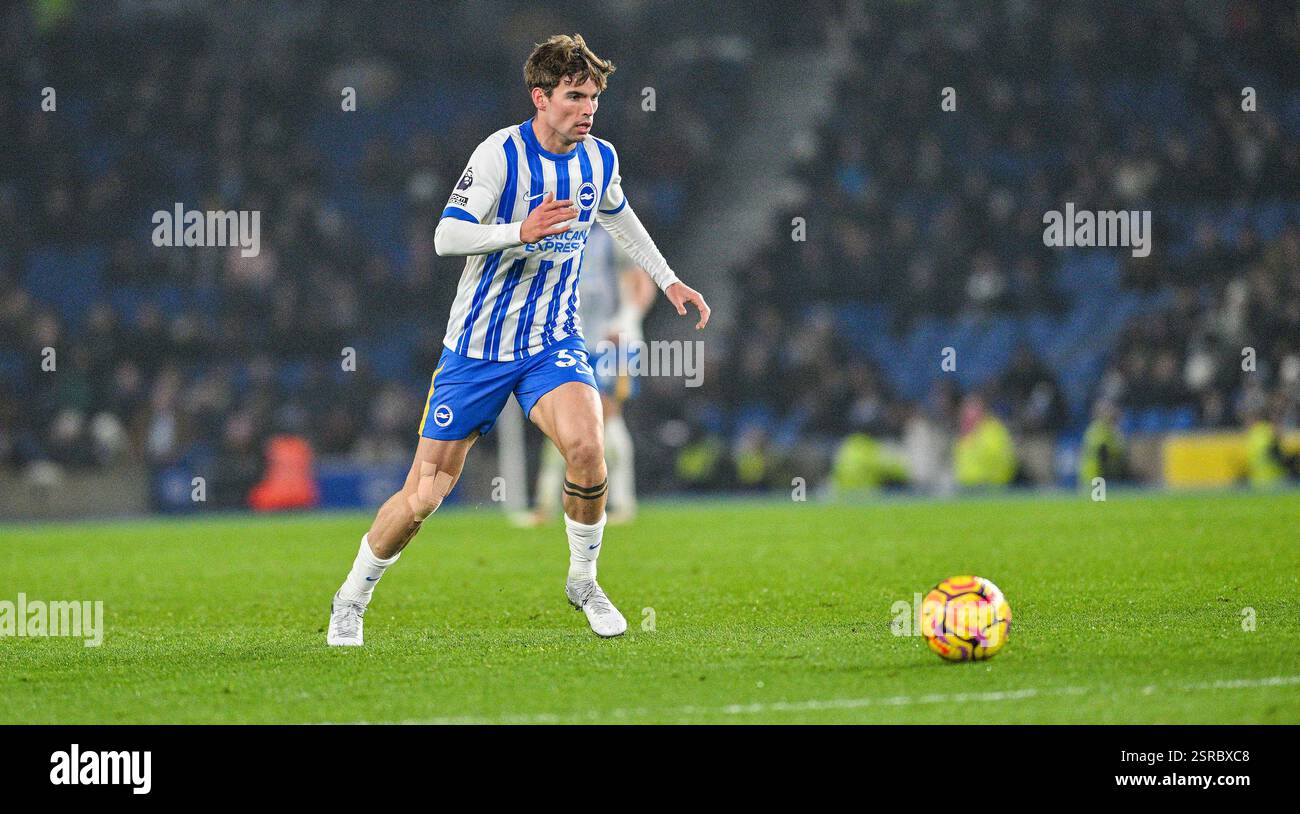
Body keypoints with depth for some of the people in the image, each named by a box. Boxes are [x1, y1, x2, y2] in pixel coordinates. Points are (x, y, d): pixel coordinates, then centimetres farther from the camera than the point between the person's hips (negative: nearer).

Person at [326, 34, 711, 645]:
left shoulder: (600, 159, 1)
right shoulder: (502, 153, -16)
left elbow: (618, 216, 25)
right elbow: (446, 237, -24)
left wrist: (668, 280, 25)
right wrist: (521, 232, -38)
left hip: (552, 342, 3)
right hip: (477, 345, -3)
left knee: (585, 444, -27)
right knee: (423, 495, -1)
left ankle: (584, 581, -4)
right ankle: (351, 600, 23)